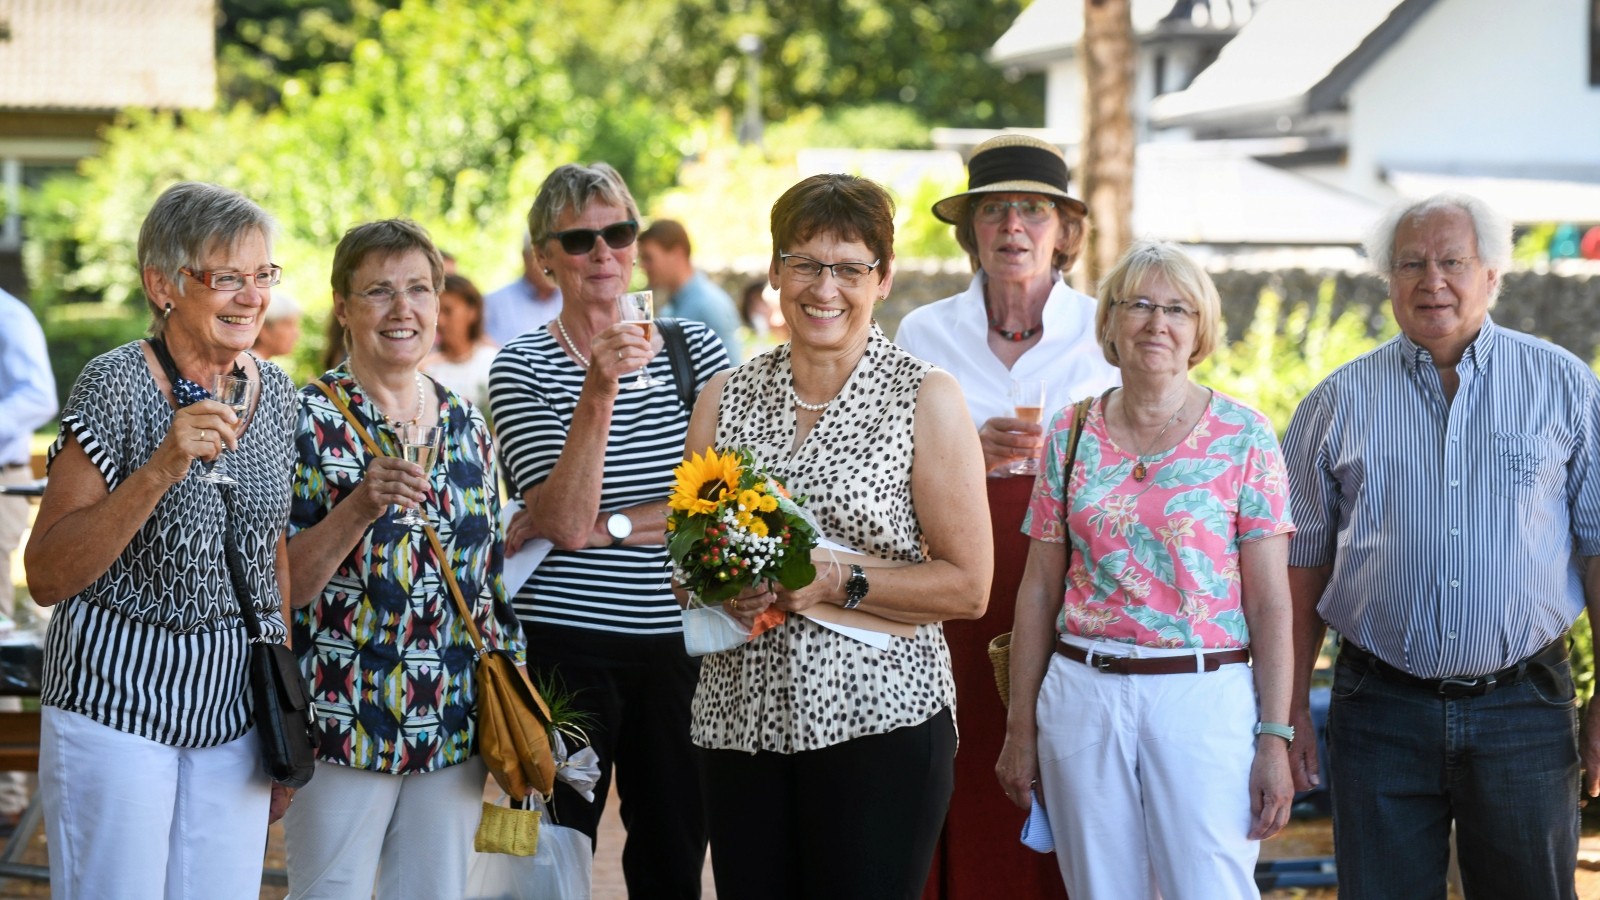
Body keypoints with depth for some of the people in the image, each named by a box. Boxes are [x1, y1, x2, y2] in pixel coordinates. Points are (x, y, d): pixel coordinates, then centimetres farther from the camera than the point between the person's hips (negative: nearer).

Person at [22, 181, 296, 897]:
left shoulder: (276, 391, 5)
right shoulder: (116, 386, -12)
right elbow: (45, 577, -16)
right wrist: (161, 470, -27)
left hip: (236, 705, 5)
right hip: (118, 703, -5)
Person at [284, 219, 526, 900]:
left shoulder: (465, 423, 8)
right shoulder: (311, 420, -7)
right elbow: (283, 585, -12)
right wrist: (360, 507, -25)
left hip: (453, 731, 5)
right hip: (343, 727, -5)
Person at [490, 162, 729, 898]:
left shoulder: (693, 347, 5)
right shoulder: (522, 368, -2)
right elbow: (565, 521, -15)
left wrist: (601, 525, -13)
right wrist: (598, 394, -25)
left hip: (676, 641, 2)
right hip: (565, 645, -2)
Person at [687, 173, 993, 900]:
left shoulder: (925, 398, -2)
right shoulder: (725, 398, 9)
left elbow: (967, 586, -5)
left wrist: (837, 585, -16)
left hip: (877, 720, -3)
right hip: (739, 720, 3)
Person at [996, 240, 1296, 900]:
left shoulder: (1244, 437, -1)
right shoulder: (1070, 435, 7)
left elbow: (1270, 602, -3)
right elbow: (1039, 590, 9)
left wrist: (1276, 738, -8)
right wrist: (1020, 727, 7)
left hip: (1205, 697, -3)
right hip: (1082, 693, 3)